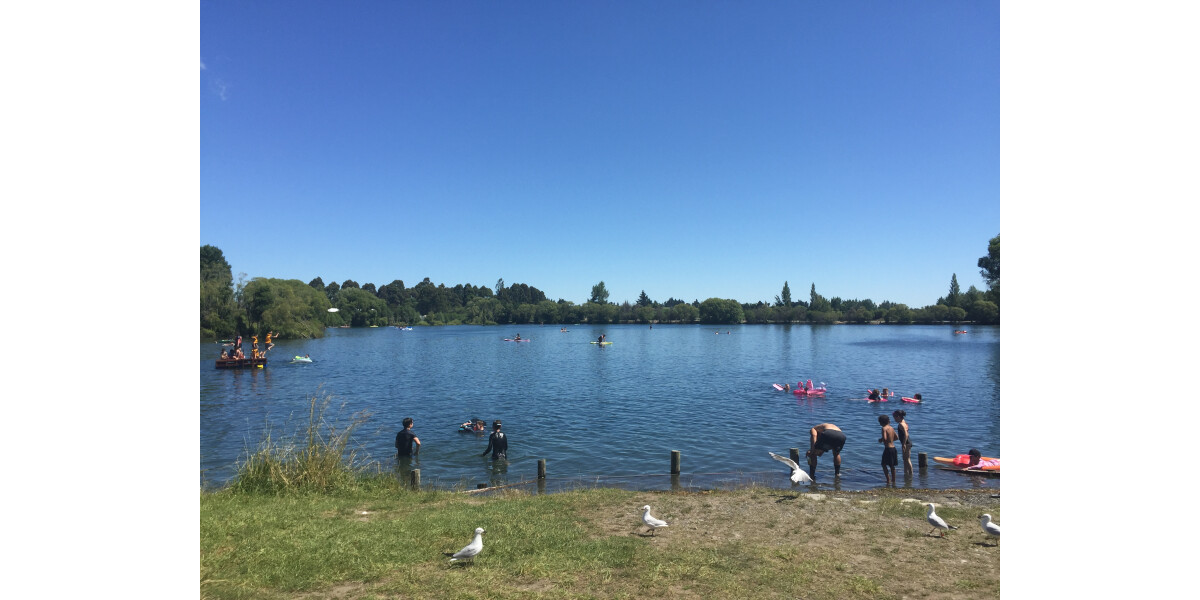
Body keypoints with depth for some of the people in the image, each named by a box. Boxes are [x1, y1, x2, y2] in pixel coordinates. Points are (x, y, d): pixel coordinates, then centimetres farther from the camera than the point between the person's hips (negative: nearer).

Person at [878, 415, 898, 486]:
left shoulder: (884, 428, -14)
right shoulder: (891, 428, 9)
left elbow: (884, 438, -25)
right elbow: (896, 437, 17)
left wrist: (880, 440, -5)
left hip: (888, 448, -8)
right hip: (893, 447, 8)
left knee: (884, 464, 3)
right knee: (892, 466, 16)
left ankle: (888, 480, -1)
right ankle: (893, 480, 21)